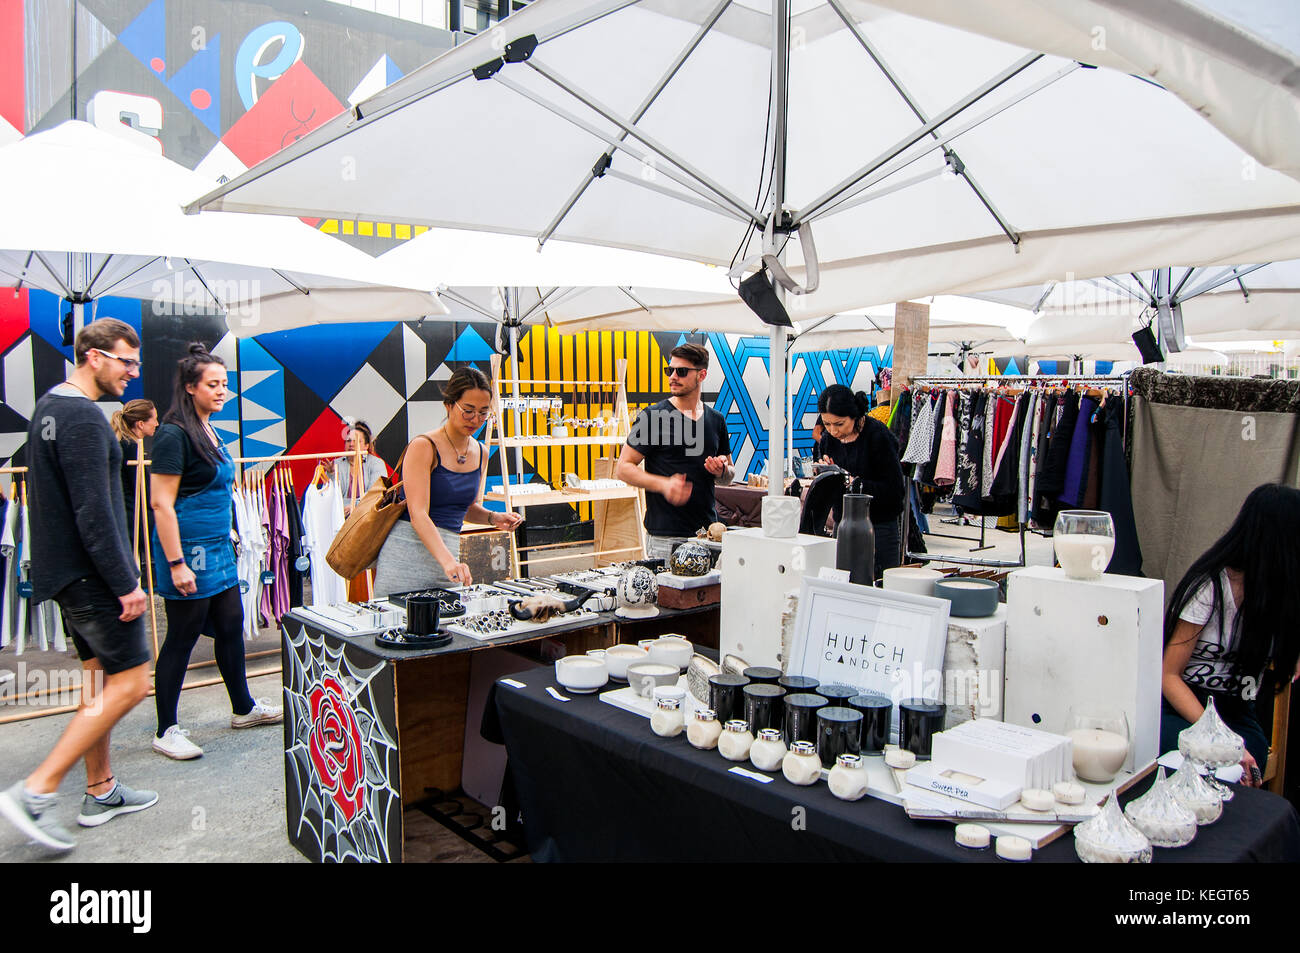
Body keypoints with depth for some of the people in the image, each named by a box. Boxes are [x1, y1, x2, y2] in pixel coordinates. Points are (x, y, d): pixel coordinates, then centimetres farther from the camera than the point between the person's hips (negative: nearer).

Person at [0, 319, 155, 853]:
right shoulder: (83, 417, -19)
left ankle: (101, 792, 25)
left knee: (99, 679, 16)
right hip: (92, 573, -10)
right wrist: (125, 583, -20)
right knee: (129, 684, -4)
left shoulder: (50, 405, 13)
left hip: (66, 569, 10)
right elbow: (94, 513, -24)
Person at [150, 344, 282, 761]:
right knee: (182, 638, 0)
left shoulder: (210, 433, 12)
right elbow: (162, 504, -19)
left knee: (231, 627, 16)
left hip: (217, 550, 9)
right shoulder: (174, 434, -15)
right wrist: (176, 563, -21)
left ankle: (243, 709, 30)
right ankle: (166, 731, 13)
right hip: (188, 552, -9)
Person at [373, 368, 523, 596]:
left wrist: (493, 517, 0)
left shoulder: (481, 453, 9)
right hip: (407, 554, -6)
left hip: (447, 550, 6)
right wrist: (447, 561, -33)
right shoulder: (423, 446, -11)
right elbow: (418, 513, -20)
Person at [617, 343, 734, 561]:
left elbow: (729, 476, 21)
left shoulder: (716, 420, 11)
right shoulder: (653, 416, -4)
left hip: (708, 533, 4)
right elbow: (623, 468, -6)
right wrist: (663, 484, -20)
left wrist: (722, 471, -3)